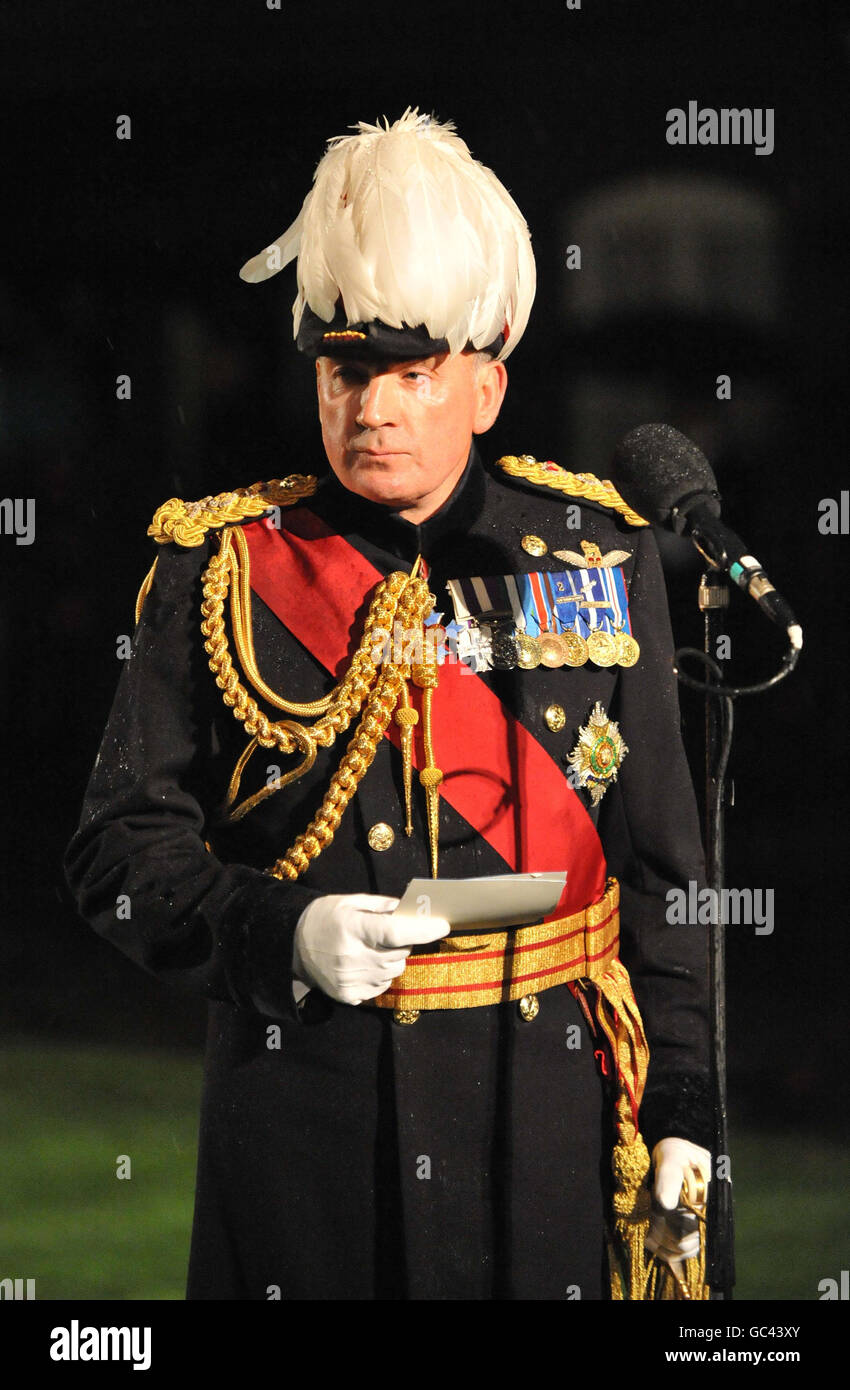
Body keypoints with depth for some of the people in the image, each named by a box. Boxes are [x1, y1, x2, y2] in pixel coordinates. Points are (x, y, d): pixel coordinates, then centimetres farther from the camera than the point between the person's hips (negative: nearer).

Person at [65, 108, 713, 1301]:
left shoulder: (596, 555, 6)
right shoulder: (222, 568, 2)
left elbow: (660, 866, 9)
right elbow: (122, 847, 0)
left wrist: (681, 1103, 4)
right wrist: (282, 932, -18)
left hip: (540, 1104, 1)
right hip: (299, 1101, -1)